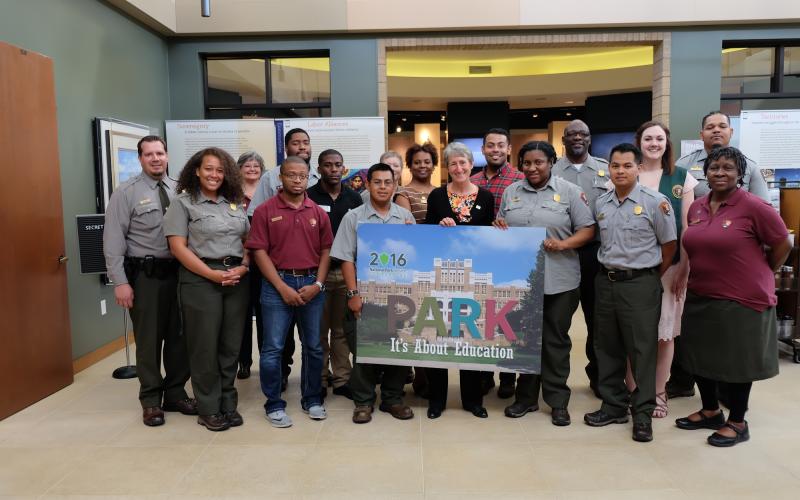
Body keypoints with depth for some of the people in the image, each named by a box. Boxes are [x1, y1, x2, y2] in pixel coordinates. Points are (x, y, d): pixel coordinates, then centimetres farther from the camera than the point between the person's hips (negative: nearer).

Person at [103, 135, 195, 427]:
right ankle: (151, 401, 22)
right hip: (144, 274, -3)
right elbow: (113, 240, -7)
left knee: (179, 336, 11)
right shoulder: (126, 192, -4)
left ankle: (175, 394, 28)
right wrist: (120, 282, -12)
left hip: (178, 271, 3)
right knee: (149, 339, 7)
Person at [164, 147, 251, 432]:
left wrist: (243, 268, -5)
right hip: (200, 280, -4)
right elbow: (178, 247, -7)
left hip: (237, 279, 4)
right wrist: (213, 274, -14)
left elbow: (249, 241, 14)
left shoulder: (235, 204, 13)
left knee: (231, 345, 9)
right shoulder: (183, 204, 0)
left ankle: (228, 404, 22)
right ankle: (208, 410, 16)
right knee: (205, 346, 3)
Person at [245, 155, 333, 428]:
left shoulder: (318, 212, 7)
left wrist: (318, 284, -5)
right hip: (277, 284, -3)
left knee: (313, 346, 10)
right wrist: (282, 287, -11)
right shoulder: (265, 211, -2)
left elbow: (326, 250, 8)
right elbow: (259, 252, -6)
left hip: (312, 285, 3)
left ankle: (312, 399, 26)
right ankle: (274, 405, 16)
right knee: (273, 348, 1)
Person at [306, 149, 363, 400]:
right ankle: (319, 380, 17)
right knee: (318, 329, 6)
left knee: (343, 329, 8)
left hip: (347, 270, 3)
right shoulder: (308, 197, -2)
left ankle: (342, 379, 18)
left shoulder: (354, 197, 9)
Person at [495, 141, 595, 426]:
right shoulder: (511, 192, 11)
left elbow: (587, 230, -2)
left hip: (559, 281, -3)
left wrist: (562, 244, -18)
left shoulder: (569, 191, 0)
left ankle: (557, 401, 19)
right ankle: (526, 396, 26)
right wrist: (499, 228, -6)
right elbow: (501, 228, 17)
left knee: (555, 341, 6)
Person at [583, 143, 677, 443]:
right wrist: (609, 271, 9)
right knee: (607, 347, 12)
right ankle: (614, 406, 26)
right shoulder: (600, 203, 7)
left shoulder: (655, 202, -7)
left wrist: (652, 278, 2)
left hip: (640, 284, -5)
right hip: (606, 281, 5)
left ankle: (643, 413, 13)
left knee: (642, 349, 1)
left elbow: (669, 245, -1)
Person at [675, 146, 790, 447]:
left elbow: (782, 245, -5)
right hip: (700, 298, 6)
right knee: (701, 357, 15)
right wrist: (710, 274, 13)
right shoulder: (696, 208, 5)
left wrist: (761, 276, 5)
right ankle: (710, 411, 35)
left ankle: (737, 423, 25)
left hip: (742, 300, -6)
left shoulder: (753, 207, -14)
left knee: (736, 361, 8)